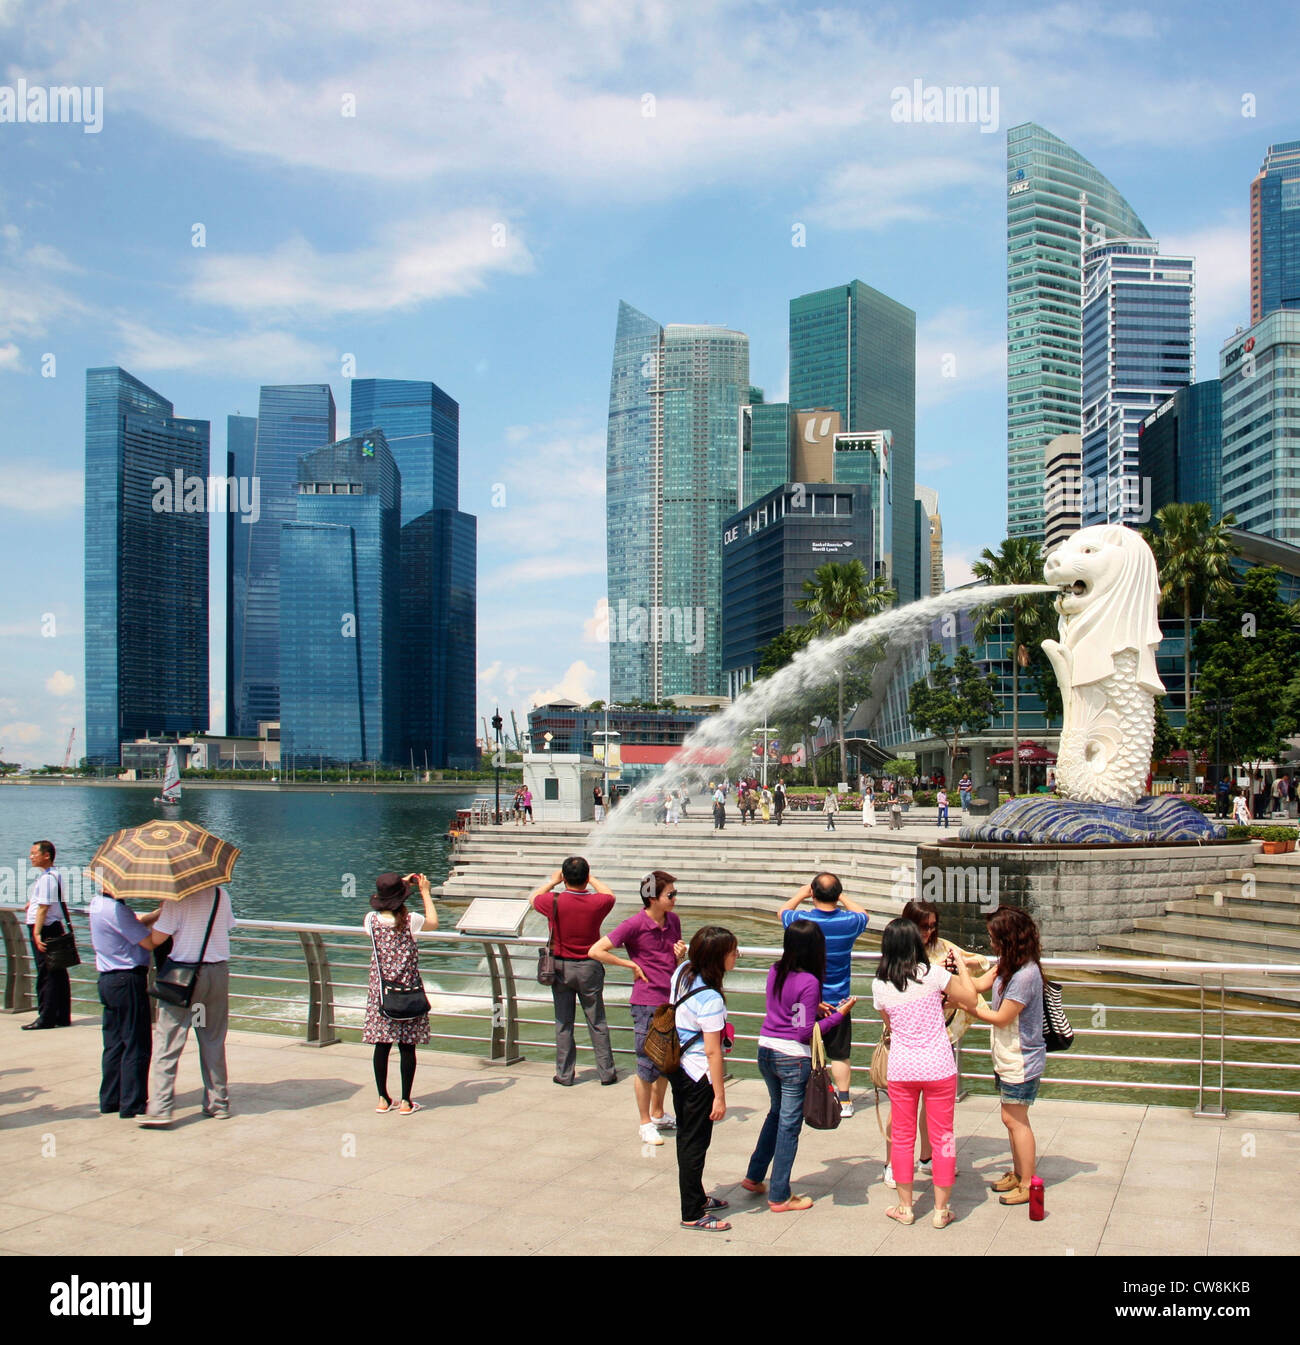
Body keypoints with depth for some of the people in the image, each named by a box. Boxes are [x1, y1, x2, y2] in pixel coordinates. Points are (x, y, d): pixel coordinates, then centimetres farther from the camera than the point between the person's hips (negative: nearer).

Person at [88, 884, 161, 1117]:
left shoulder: (97, 902, 8)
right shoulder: (116, 910, -22)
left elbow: (137, 922, 11)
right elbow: (149, 942, -17)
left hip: (108, 980, 9)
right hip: (128, 981, -9)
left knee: (114, 1043, 16)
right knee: (136, 1046, 0)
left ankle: (110, 1100, 23)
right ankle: (133, 1104, 5)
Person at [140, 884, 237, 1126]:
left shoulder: (177, 899, -12)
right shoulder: (222, 895, 2)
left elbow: (156, 939, -13)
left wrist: (160, 912, 7)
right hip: (218, 973, 5)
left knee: (167, 1044, 1)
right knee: (214, 1041, 13)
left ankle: (160, 1109, -4)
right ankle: (218, 1103, 18)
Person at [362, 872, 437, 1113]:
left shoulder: (372, 919, -5)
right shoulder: (410, 921, -13)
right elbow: (433, 923, 8)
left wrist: (401, 884, 24)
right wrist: (425, 892, 15)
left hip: (380, 992, 3)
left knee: (381, 1045, 9)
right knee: (407, 1047, 4)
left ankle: (383, 1099, 16)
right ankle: (405, 1101, 8)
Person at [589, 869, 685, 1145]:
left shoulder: (673, 920, 6)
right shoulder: (635, 924, -15)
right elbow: (596, 951, -17)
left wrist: (681, 954, -3)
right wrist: (632, 965, -13)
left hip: (670, 1000, 7)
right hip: (646, 1003, -7)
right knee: (648, 1065, 1)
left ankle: (658, 1114, 34)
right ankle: (646, 1124, 15)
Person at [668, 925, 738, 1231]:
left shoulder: (682, 971, -5)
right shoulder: (710, 999, -28)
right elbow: (712, 1052, -22)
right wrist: (719, 1095, -16)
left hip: (678, 1067, 9)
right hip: (698, 1076, -9)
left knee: (686, 1136, 20)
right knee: (696, 1143, 3)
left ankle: (695, 1197, 36)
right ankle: (692, 1214, 14)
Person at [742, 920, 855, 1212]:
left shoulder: (775, 972, 1)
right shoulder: (809, 982, -20)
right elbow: (805, 1032, -19)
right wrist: (839, 1015, -13)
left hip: (766, 1049, 7)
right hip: (794, 1057, -7)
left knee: (776, 1113, 26)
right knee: (789, 1125, 5)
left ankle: (754, 1177, 34)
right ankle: (779, 1197, 15)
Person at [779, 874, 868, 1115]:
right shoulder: (849, 922, -13)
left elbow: (783, 911, 10)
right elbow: (863, 914, 13)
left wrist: (800, 895, 23)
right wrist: (842, 898, 20)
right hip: (838, 1001, 0)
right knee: (840, 1054, 11)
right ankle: (844, 1102, 18)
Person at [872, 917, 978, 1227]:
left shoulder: (880, 984, -3)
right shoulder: (932, 973, -12)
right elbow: (970, 1001, -2)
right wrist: (962, 966, 10)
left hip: (901, 1069, 2)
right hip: (938, 1067, -2)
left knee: (901, 1137, 15)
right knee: (942, 1137, 10)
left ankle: (905, 1207, 24)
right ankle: (941, 1210, 18)